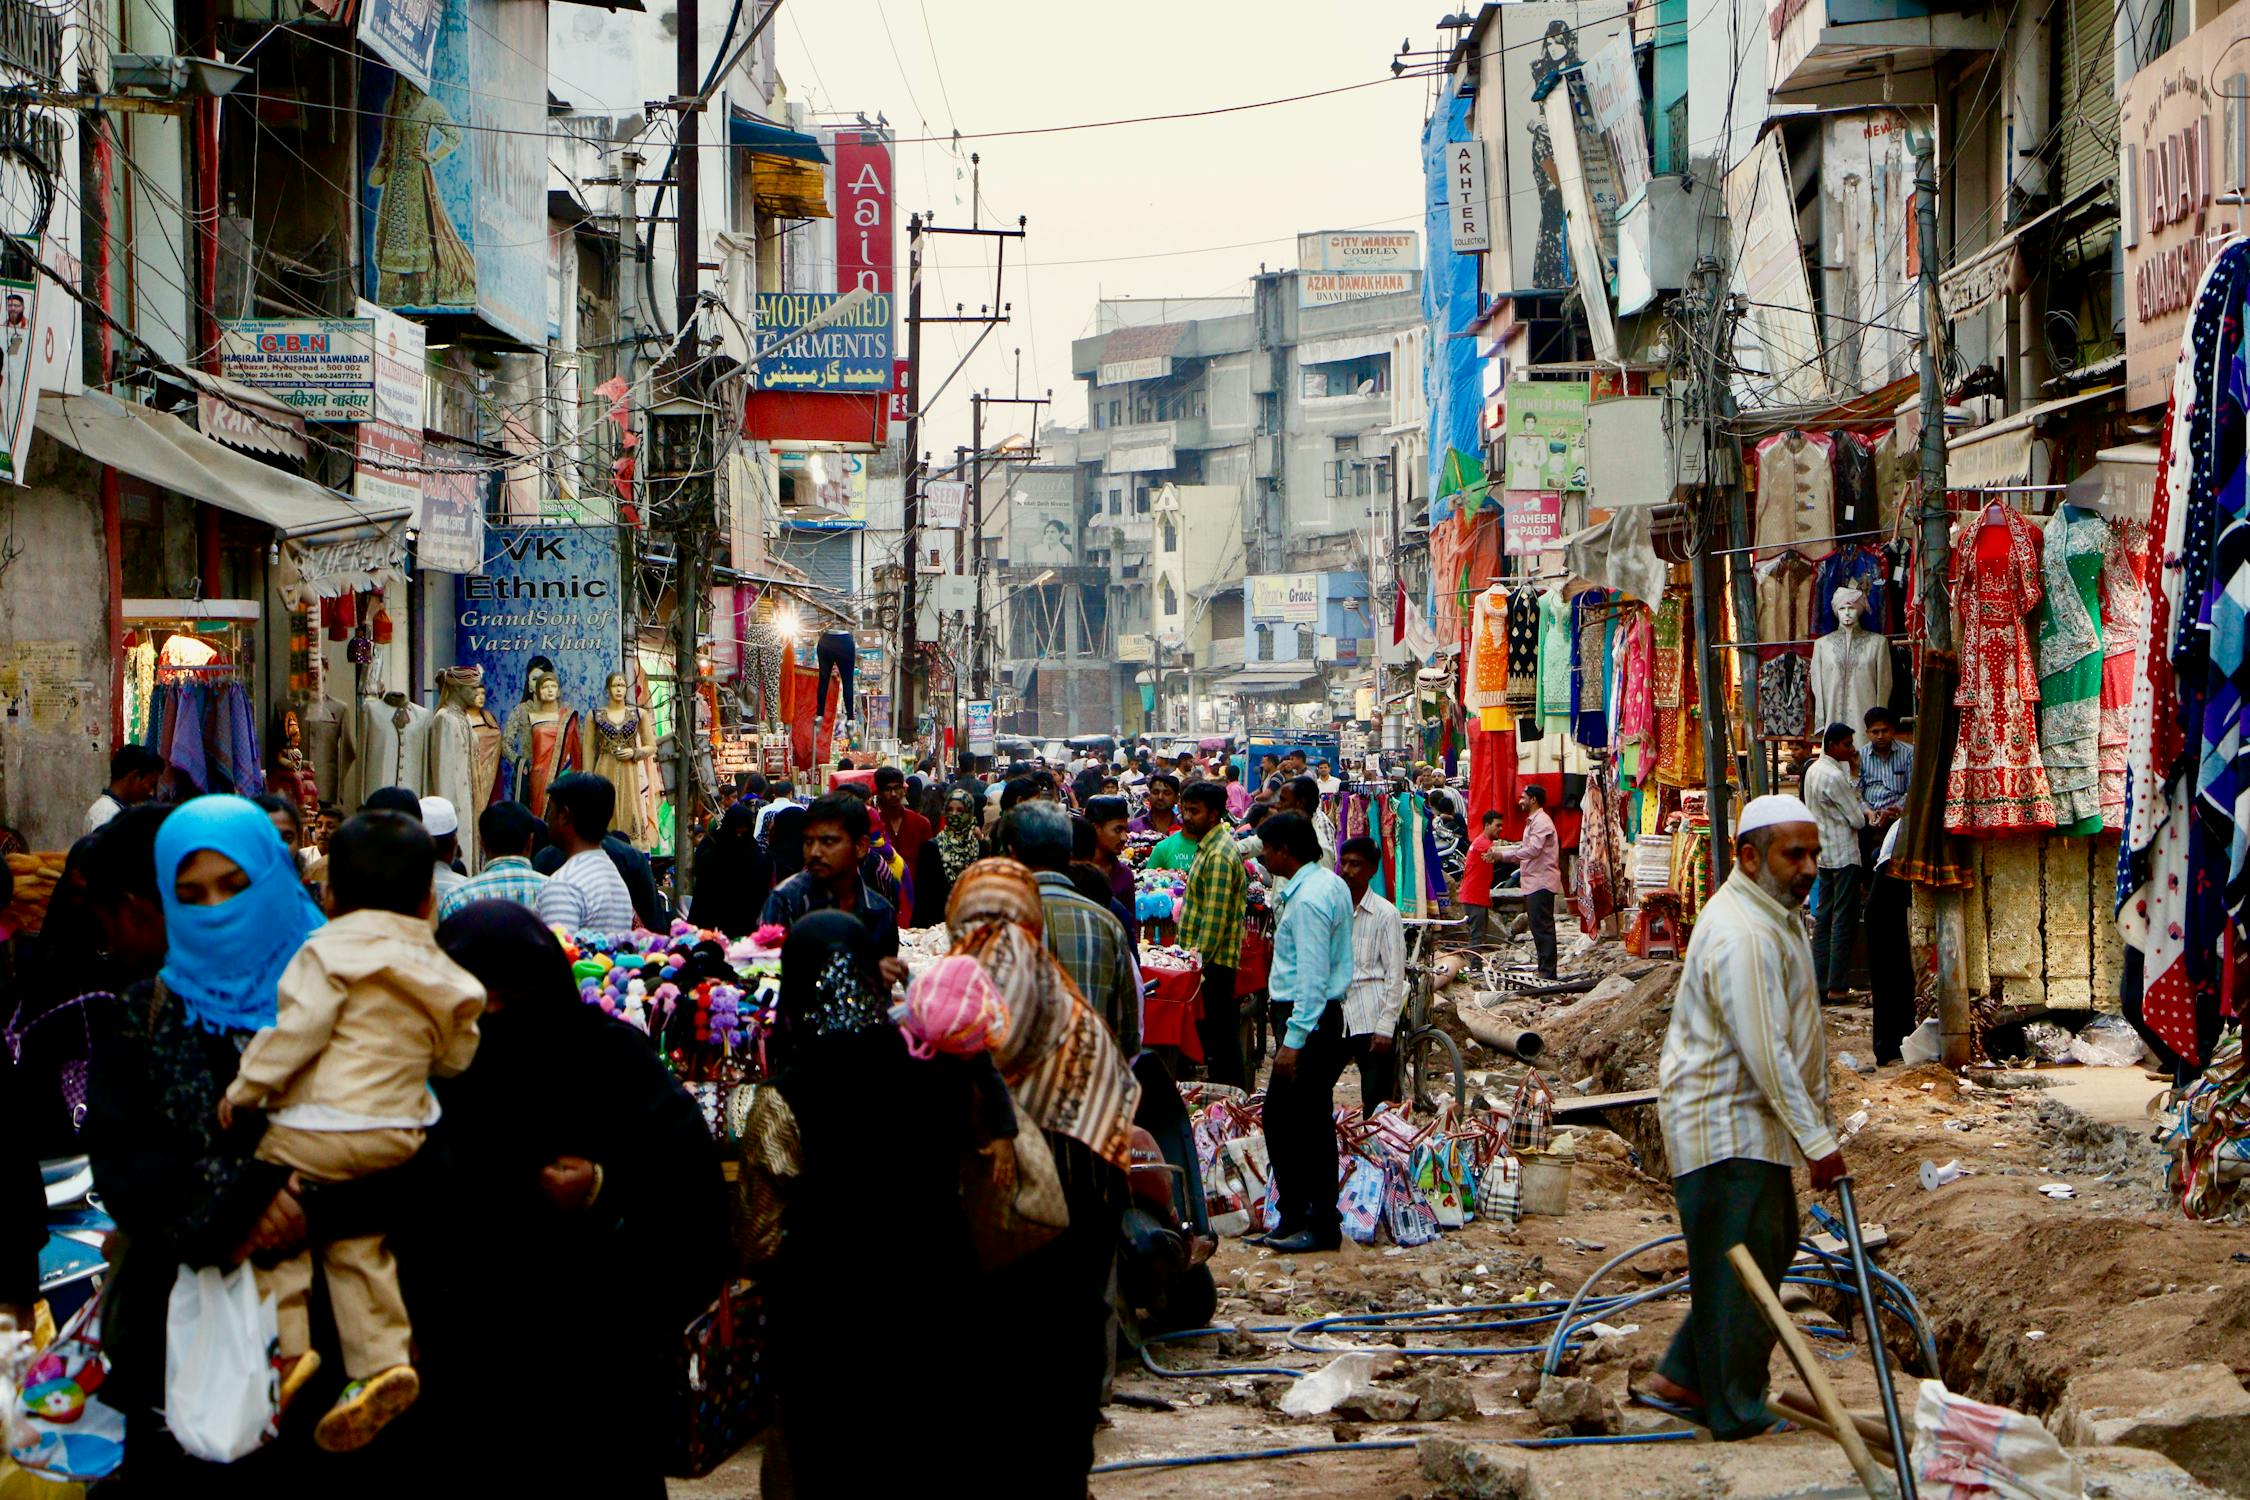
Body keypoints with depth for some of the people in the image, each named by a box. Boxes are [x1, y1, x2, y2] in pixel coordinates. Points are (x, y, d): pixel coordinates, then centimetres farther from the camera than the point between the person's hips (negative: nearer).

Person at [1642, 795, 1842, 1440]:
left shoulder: (1777, 915, 12)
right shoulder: (1738, 933, -23)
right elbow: (1764, 1053, -26)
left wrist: (1817, 1113, 21)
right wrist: (1817, 1140, -23)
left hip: (1752, 1119, 11)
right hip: (1723, 1124, -11)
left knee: (1773, 1246, 17)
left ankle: (1682, 1375, 24)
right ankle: (1737, 1414, 5)